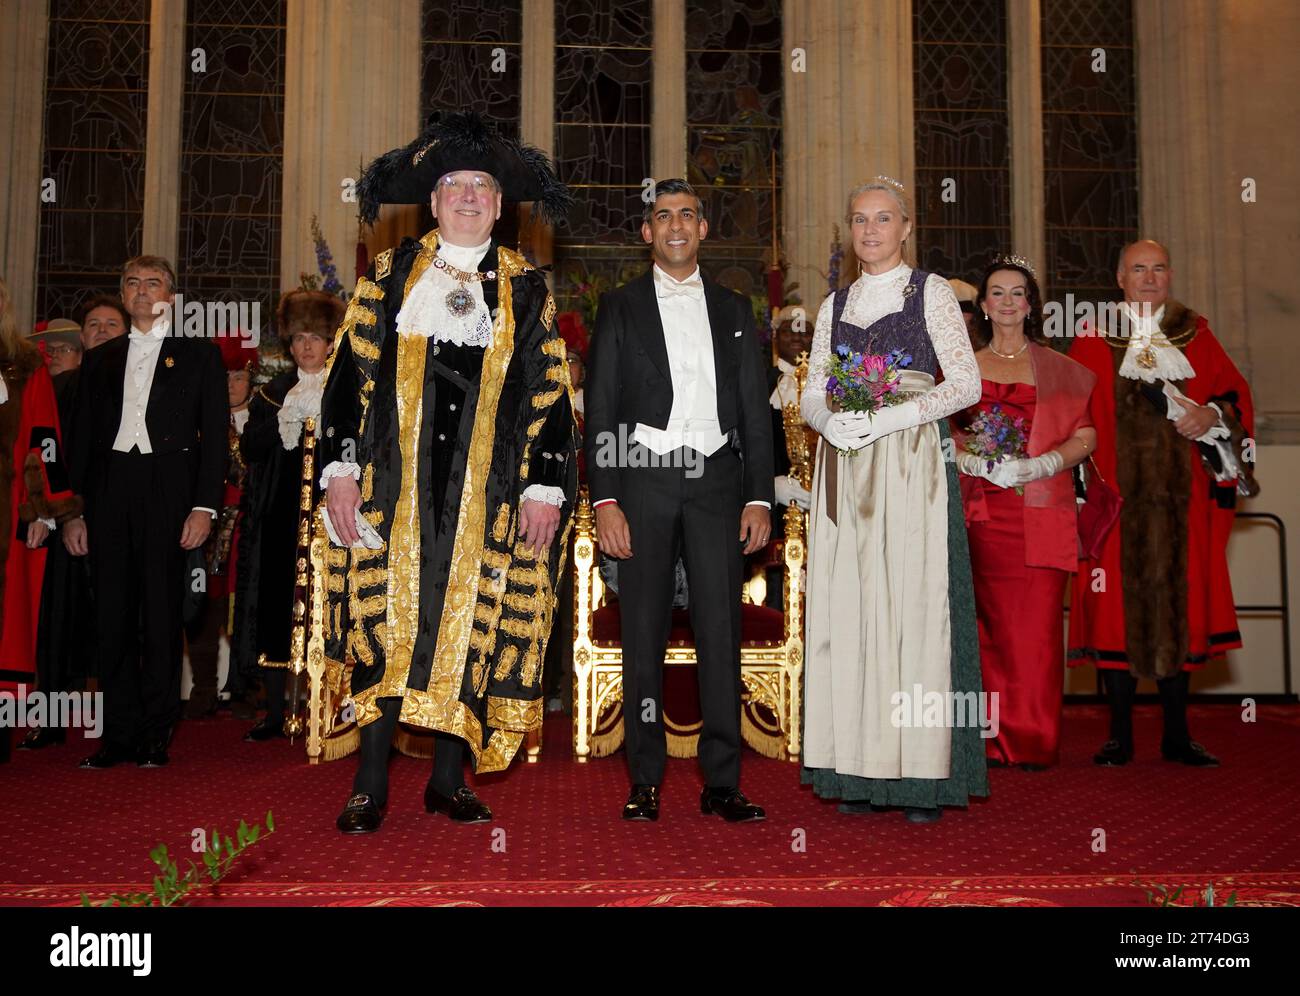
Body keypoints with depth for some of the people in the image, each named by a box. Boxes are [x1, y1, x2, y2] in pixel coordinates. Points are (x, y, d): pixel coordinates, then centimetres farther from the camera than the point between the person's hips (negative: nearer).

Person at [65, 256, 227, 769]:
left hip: (168, 492, -3)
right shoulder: (100, 360, 18)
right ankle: (120, 734, 10)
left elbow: (214, 433, 2)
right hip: (108, 492, 3)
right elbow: (81, 438, 16)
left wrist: (204, 506, -8)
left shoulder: (199, 354, 8)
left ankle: (155, 736, 5)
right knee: (113, 617, 3)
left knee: (162, 616, -2)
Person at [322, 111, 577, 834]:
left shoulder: (527, 289, 10)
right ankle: (372, 784, 5)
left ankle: (449, 778, 15)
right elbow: (350, 373, 6)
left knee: (473, 624, 3)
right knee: (386, 624, -2)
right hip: (395, 483, 0)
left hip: (489, 492, 0)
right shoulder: (389, 276, 10)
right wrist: (342, 468, -3)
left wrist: (546, 485, -3)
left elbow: (550, 392, 6)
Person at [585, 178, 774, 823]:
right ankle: (645, 781, 9)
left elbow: (755, 411, 12)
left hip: (716, 479, 1)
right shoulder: (621, 308, 9)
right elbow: (599, 410, 4)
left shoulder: (733, 310, 15)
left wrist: (759, 497, 2)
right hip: (643, 479, -1)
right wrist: (604, 499, -6)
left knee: (721, 630, -1)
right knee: (644, 633, 1)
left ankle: (722, 782, 5)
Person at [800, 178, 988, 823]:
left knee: (913, 606, -8)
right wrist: (830, 420, -9)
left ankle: (924, 774, 0)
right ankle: (863, 771, 7)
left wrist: (888, 417, -14)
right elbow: (811, 394, 15)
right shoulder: (835, 305, 17)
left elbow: (967, 384, -3)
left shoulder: (931, 292, 5)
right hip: (845, 470, 4)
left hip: (910, 463, -4)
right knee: (848, 608, 0)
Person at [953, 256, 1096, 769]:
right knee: (993, 624, -2)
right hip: (982, 511, 1)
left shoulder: (1059, 369, 12)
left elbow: (1086, 438, 5)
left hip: (1041, 513, 0)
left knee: (1037, 625, -6)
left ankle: (1034, 741, 2)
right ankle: (997, 740, 5)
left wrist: (1035, 465, -10)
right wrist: (969, 459, -9)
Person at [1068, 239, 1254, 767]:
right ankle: (1120, 733, 8)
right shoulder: (1093, 339, 6)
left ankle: (1178, 734, 14)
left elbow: (1236, 392, 10)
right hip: (1115, 494, -2)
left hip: (1179, 495, 2)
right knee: (1118, 603, -1)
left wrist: (1213, 415, -12)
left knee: (1177, 603, 4)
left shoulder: (1195, 335, 13)